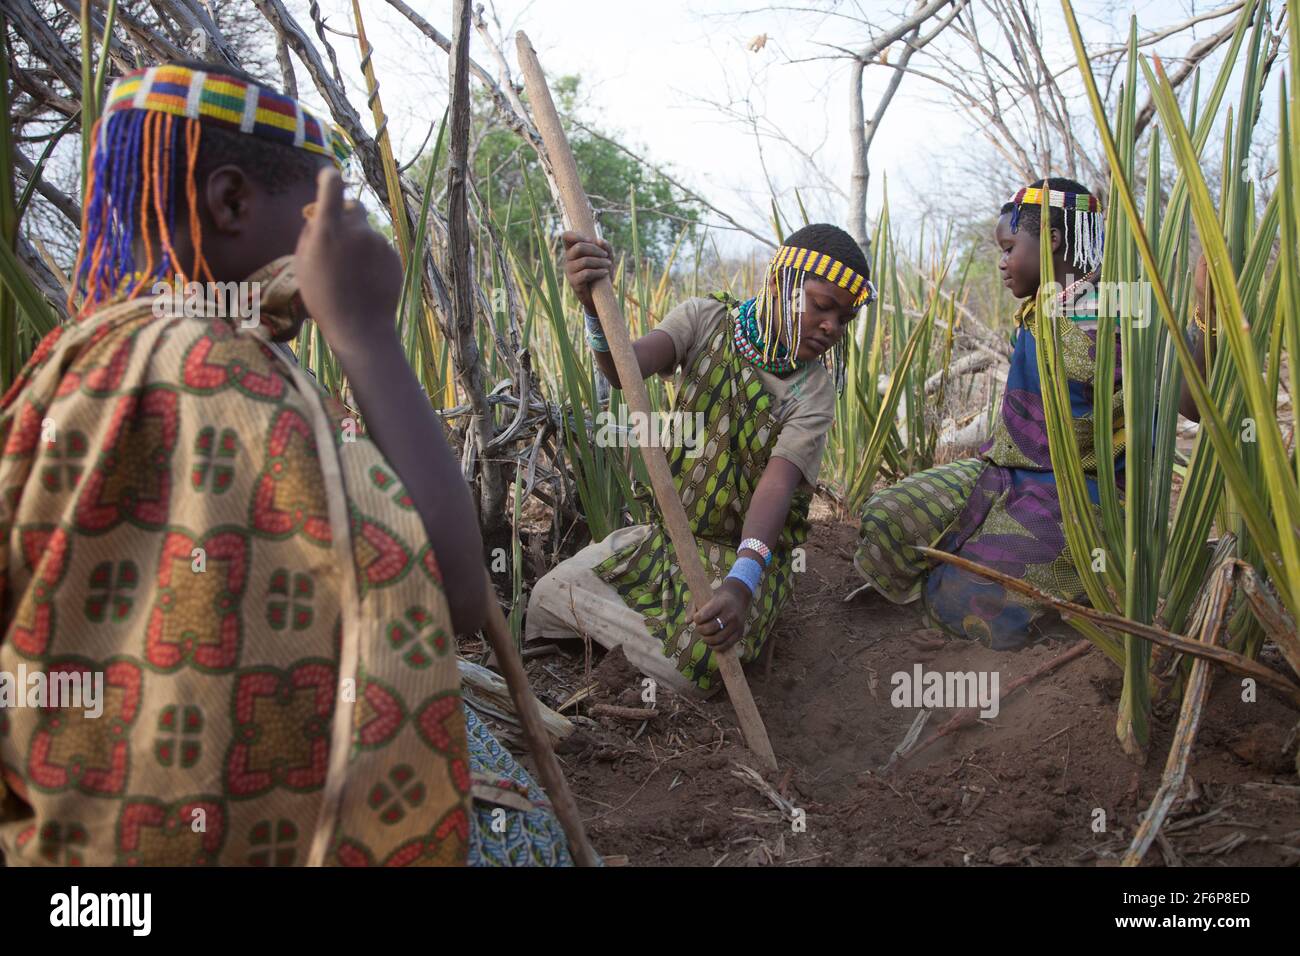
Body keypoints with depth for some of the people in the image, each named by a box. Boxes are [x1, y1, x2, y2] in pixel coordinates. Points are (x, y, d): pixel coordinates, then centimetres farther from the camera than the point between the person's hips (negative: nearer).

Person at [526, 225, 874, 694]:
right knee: (552, 593, -12)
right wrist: (597, 309, -48)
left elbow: (777, 487, -28)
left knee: (692, 667, -25)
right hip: (666, 533, 3)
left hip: (746, 550, -2)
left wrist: (742, 581, -46)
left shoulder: (812, 391, -13)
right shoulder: (706, 320, -6)